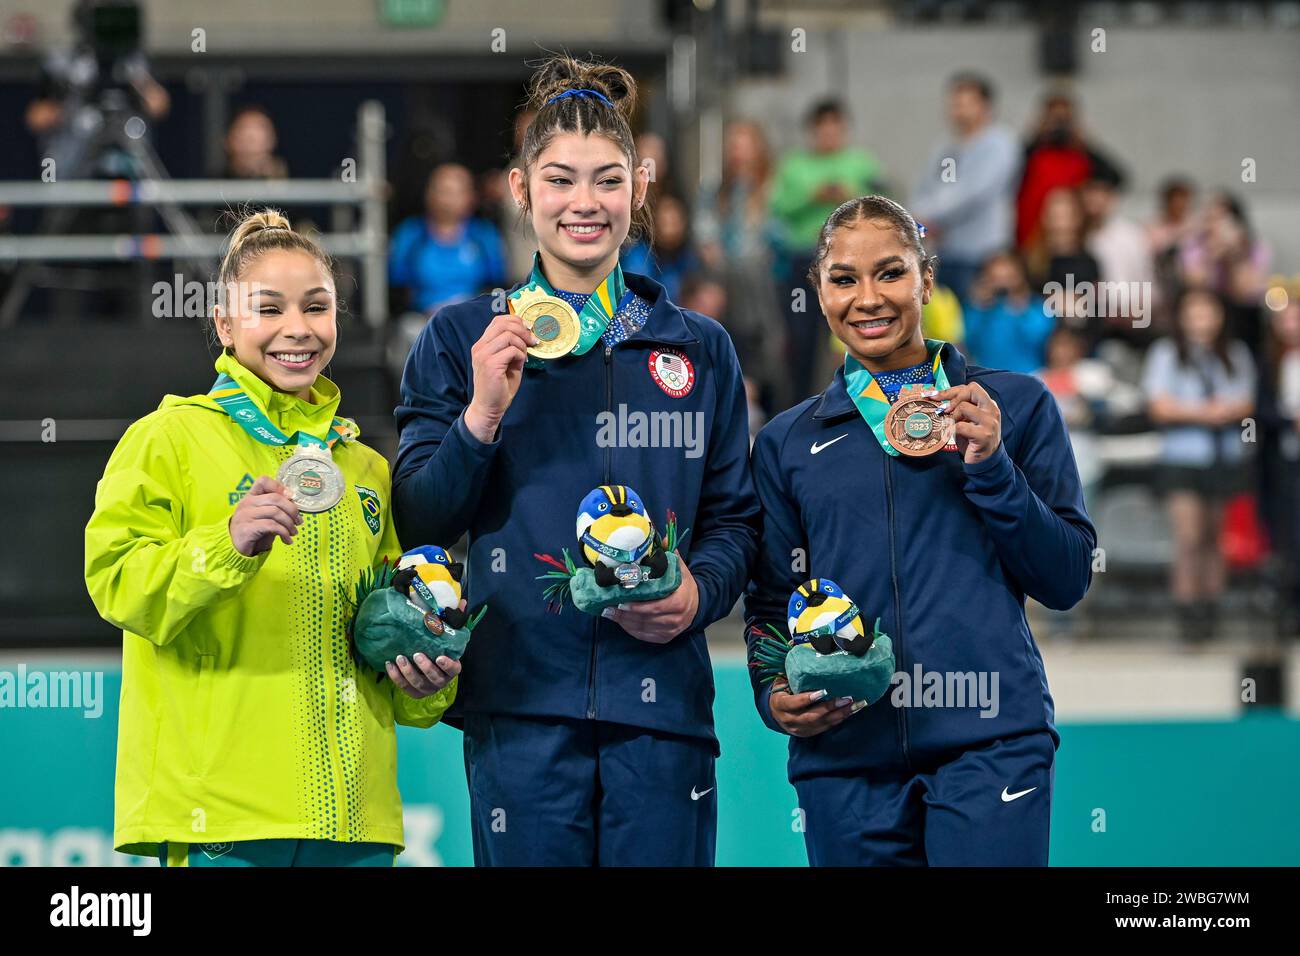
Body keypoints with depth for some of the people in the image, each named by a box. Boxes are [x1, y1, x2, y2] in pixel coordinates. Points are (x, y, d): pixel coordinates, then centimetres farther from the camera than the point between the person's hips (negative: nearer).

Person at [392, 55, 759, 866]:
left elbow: (735, 518, 15)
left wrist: (699, 593, -6)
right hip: (520, 702, -1)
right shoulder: (460, 340, 8)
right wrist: (482, 416, -12)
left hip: (661, 704, 1)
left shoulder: (698, 349, 14)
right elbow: (419, 525, 3)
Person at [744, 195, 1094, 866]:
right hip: (845, 754, 2)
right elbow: (769, 602, 17)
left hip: (988, 742, -2)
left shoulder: (1015, 406, 8)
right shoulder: (788, 442, 14)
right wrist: (775, 696, -3)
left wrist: (991, 468, -7)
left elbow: (1067, 580, 5)